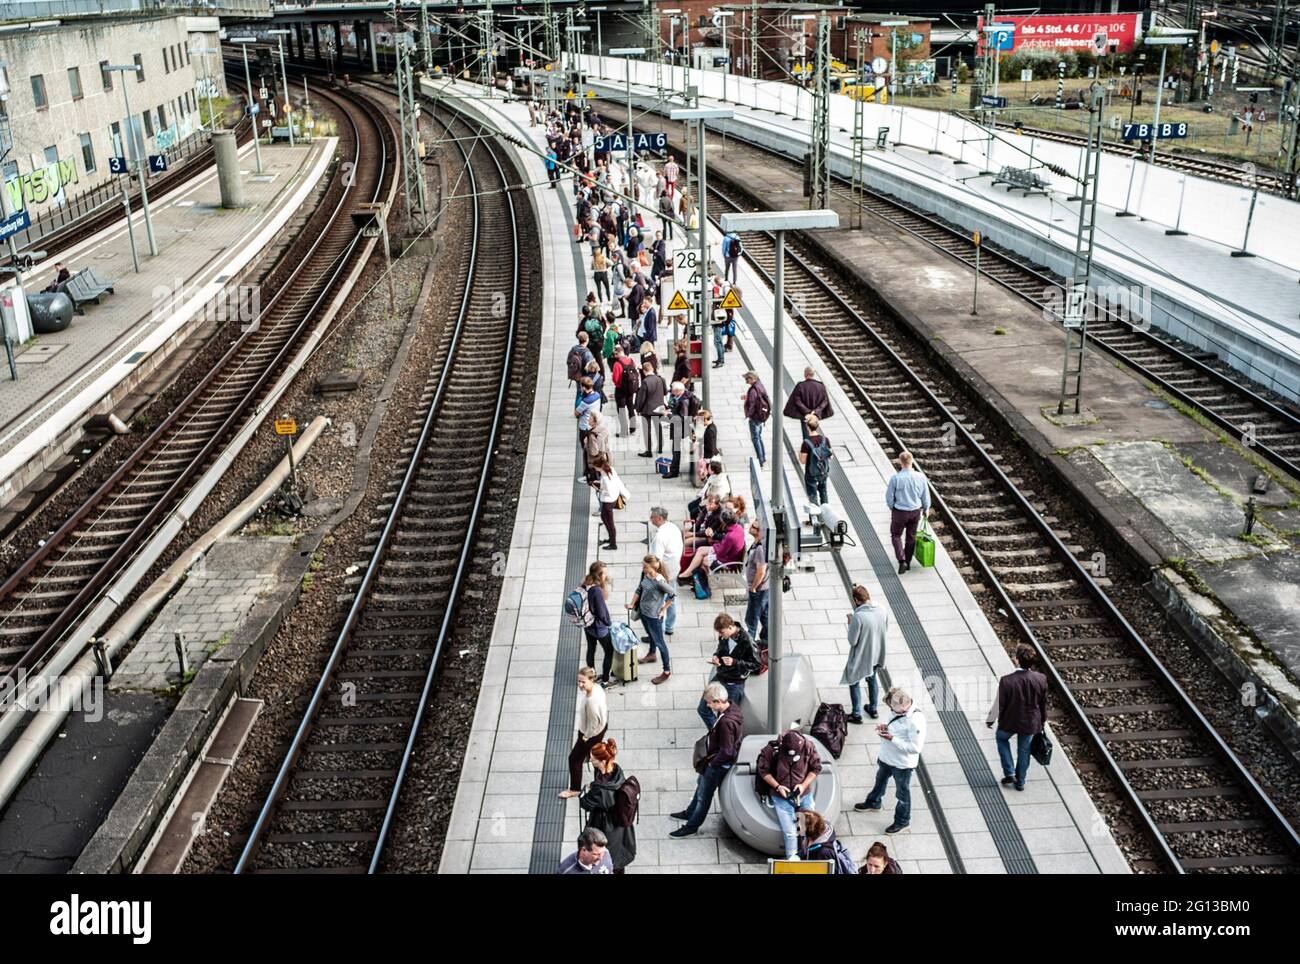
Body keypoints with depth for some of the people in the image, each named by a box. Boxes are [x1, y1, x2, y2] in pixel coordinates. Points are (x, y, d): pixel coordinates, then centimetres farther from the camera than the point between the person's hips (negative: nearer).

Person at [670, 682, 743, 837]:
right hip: (715, 759, 9)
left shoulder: (726, 722, -38)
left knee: (704, 795, 11)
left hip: (718, 764, -9)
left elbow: (726, 751, -31)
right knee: (701, 785, 29)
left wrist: (712, 762, -13)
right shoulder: (732, 706, -9)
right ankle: (690, 813, 50)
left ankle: (692, 826, 30)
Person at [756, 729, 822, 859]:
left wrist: (804, 785, -14)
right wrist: (777, 787, -17)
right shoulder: (771, 750, -22)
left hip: (804, 795, 2)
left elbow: (816, 768, -3)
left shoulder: (809, 747, -17)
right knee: (790, 832, -9)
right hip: (781, 797, -2)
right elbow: (763, 771, -8)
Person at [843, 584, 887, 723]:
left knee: (854, 682, 16)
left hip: (861, 657, -6)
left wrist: (850, 624, -9)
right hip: (877, 654, 6)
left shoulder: (858, 617, -31)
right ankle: (873, 709, 42)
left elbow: (852, 641, -21)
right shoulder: (883, 610, -12)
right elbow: (886, 632, 2)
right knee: (872, 678, 28)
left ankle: (856, 714, 24)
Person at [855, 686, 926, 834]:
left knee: (902, 793, 16)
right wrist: (886, 727, -9)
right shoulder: (898, 711, -9)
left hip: (902, 764, -8)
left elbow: (916, 747, -33)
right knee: (880, 781, 32)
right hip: (886, 757, 8)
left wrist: (892, 739, -32)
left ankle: (902, 821, 37)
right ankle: (873, 802, 58)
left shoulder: (916, 720, -34)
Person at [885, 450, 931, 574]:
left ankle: (902, 561, -1)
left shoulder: (895, 478, -22)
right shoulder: (921, 477, -12)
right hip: (915, 512, 3)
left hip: (899, 512, -3)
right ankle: (908, 562, 33)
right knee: (911, 536, 20)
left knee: (896, 535, 15)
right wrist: (926, 509, 17)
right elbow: (926, 496, -1)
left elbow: (889, 496, -12)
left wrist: (892, 507, 9)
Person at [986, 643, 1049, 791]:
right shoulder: (1041, 679, -19)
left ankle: (1009, 773, 26)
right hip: (1030, 723, 3)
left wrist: (990, 720, 2)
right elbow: (1043, 703, -3)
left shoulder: (1006, 681, -30)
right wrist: (1043, 720, 17)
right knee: (1024, 750, 25)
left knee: (1002, 738, 29)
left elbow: (999, 705, -18)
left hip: (1009, 721, -3)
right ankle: (1020, 782, 41)